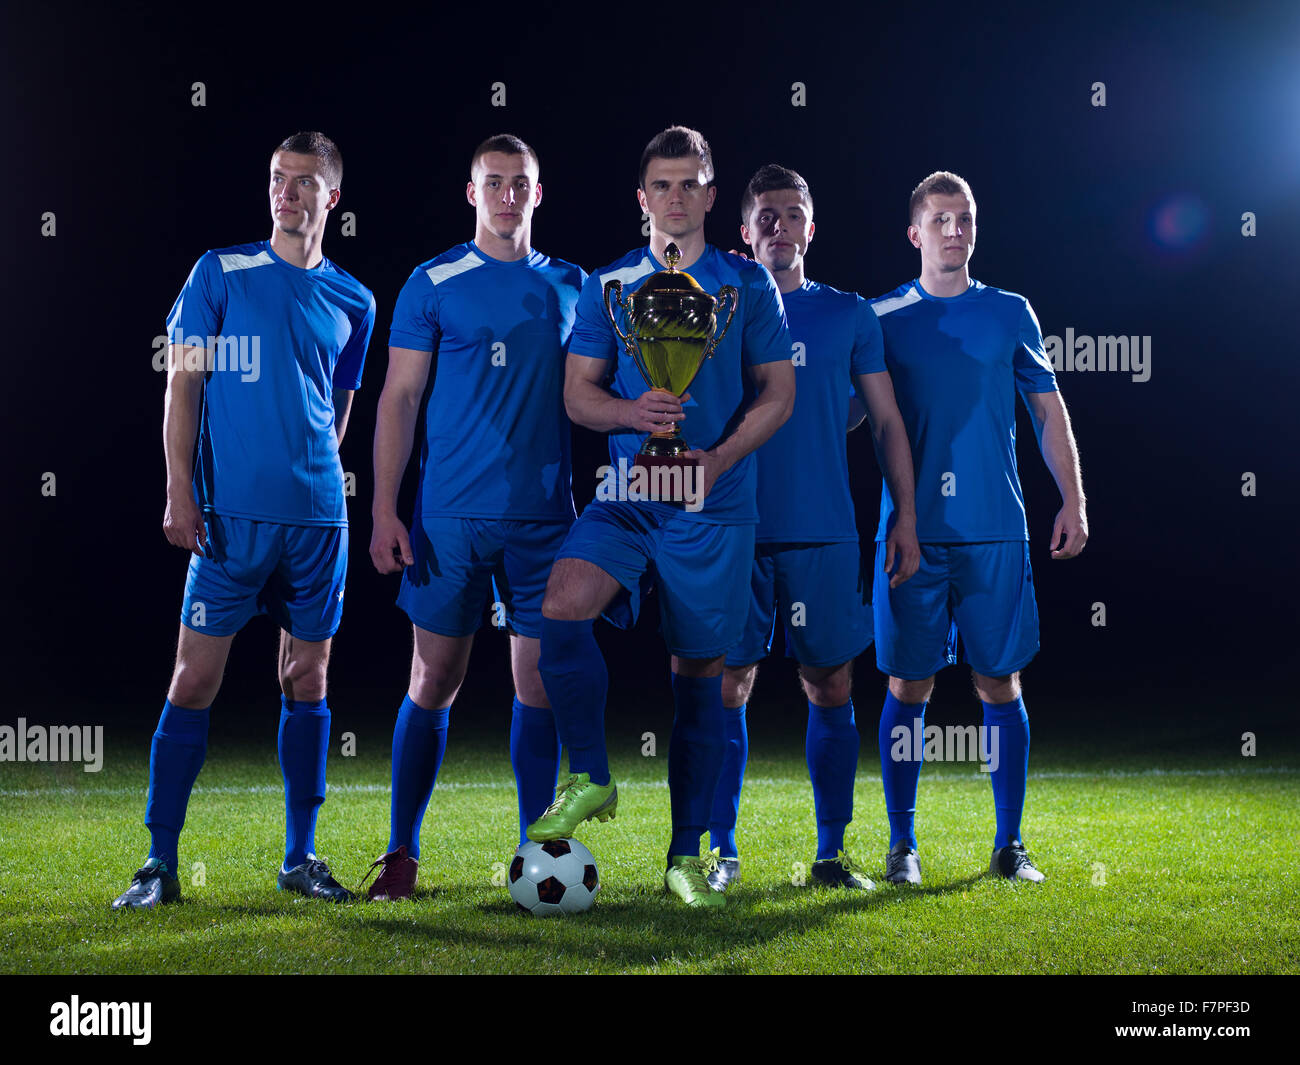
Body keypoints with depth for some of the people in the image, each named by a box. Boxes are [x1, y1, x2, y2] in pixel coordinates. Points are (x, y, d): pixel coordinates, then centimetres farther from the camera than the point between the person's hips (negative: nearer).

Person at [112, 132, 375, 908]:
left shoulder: (352, 301, 12)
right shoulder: (221, 274, 3)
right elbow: (183, 385, 0)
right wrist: (180, 492, -7)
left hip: (317, 515, 3)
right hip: (231, 513, -3)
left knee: (307, 679, 7)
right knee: (195, 677, -4)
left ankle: (301, 858, 16)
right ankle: (160, 864, 3)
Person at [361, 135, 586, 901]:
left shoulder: (571, 286, 11)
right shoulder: (434, 284, 1)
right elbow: (399, 398, 0)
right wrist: (385, 509, -7)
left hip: (545, 519, 3)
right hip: (453, 517, -2)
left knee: (540, 682, 4)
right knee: (434, 681, 1)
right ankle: (402, 853, 13)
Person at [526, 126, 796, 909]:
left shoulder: (748, 283, 5)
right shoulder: (609, 285, 9)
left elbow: (779, 393, 4)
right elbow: (578, 393, 8)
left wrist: (718, 458, -11)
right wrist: (632, 412, -14)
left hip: (715, 506, -1)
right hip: (628, 494, 1)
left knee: (700, 669, 3)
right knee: (561, 609, -23)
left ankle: (687, 853, 14)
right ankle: (592, 778, -2)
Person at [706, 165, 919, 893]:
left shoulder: (849, 314, 9)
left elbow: (887, 421, 9)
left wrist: (905, 517, 3)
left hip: (825, 533, 1)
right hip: (735, 532, -1)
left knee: (831, 686, 3)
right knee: (728, 687, -1)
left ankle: (832, 852, 13)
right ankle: (722, 852, 9)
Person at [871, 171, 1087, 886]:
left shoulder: (1010, 314, 10)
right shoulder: (883, 318, 7)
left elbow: (1049, 411, 11)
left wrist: (1072, 501, 5)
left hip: (995, 530, 1)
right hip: (910, 529, -1)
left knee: (1000, 683, 2)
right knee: (908, 685, 1)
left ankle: (1009, 846, 12)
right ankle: (902, 845, 11)